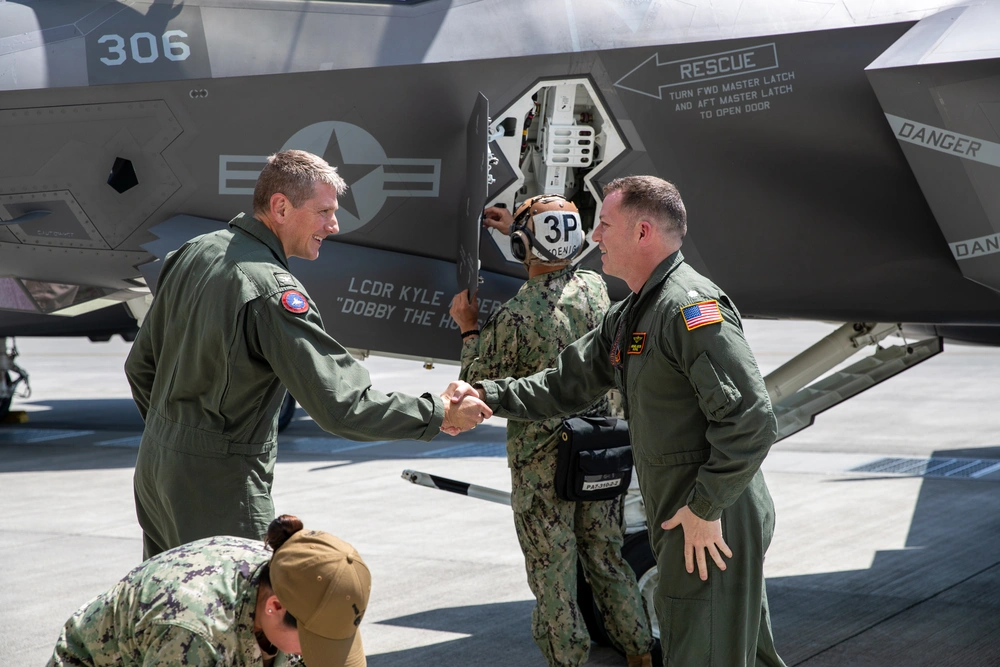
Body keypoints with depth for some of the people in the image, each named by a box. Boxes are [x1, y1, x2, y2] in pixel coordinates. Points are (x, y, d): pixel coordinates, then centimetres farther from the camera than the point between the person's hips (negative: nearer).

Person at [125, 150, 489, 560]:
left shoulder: (194, 253, 5)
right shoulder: (272, 290, -23)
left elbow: (140, 364, 14)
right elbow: (340, 405, -27)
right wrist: (440, 414, -18)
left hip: (155, 463, 9)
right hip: (218, 481, -9)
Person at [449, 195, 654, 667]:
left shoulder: (513, 317, -20)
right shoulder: (595, 287, -3)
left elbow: (479, 388, -7)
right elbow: (560, 271, 23)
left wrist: (468, 329, 6)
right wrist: (516, 230, 29)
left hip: (541, 466, -6)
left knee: (552, 575, 6)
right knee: (607, 559, 18)